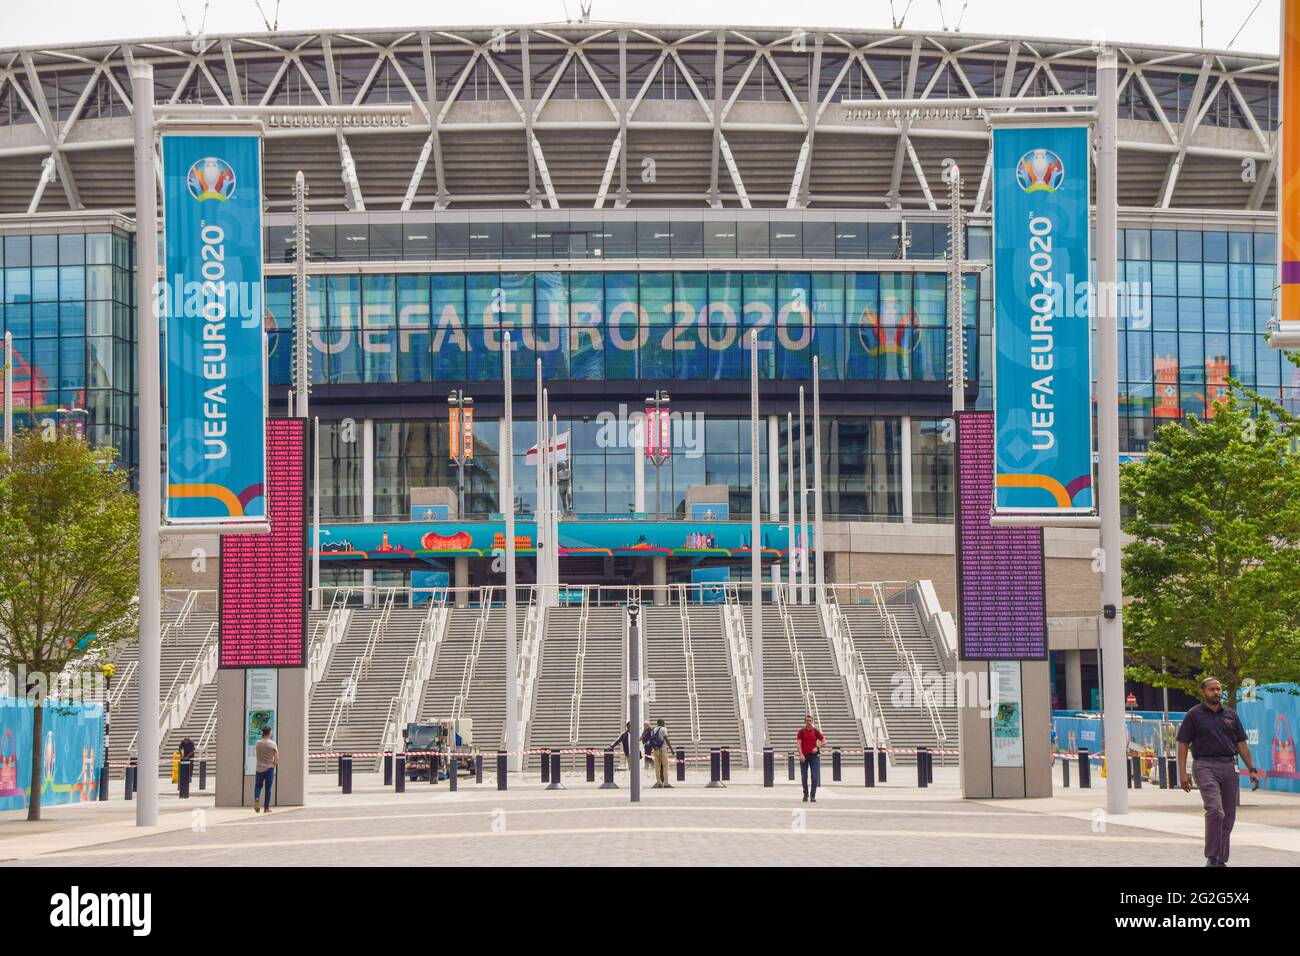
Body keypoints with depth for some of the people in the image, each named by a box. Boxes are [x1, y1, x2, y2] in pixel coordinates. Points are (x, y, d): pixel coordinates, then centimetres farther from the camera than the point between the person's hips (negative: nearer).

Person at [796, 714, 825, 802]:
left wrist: (817, 747, -7)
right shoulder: (801, 731, 1)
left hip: (814, 755, 0)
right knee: (804, 777, 4)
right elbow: (798, 743, -6)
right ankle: (805, 794, 19)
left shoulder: (816, 731, 4)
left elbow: (824, 741, 9)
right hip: (804, 757, 0)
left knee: (815, 776, -6)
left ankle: (813, 795, -1)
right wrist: (801, 754, -17)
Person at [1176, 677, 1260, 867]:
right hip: (1205, 766, -5)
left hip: (1229, 766, 5)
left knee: (1228, 816, 5)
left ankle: (1221, 860, 14)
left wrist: (1252, 769, 9)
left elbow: (1241, 744, 15)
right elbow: (1183, 744, 1)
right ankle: (1212, 858, -15)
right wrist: (1182, 772, -8)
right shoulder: (1194, 715, 2)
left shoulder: (1231, 714, 14)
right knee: (1215, 810, -20)